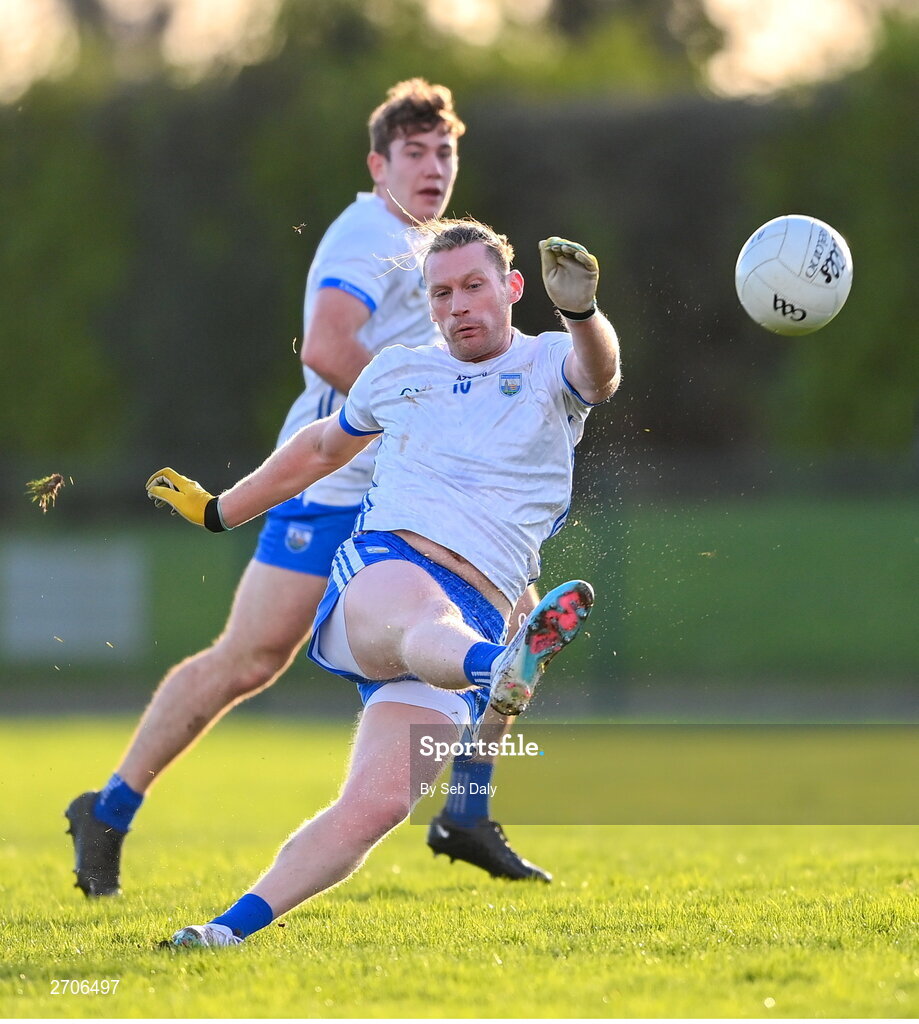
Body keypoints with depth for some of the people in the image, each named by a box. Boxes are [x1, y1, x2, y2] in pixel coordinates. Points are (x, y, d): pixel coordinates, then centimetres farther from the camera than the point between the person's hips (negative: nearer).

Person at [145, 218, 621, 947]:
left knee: (377, 805, -20)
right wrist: (218, 510, 50)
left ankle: (235, 926, -15)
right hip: (381, 565, 0)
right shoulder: (397, 373, 22)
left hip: (474, 624, 0)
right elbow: (323, 446, 41)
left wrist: (582, 312, -37)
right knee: (421, 616, -41)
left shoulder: (549, 366, 12)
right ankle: (500, 672, -74)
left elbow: (599, 375, -14)